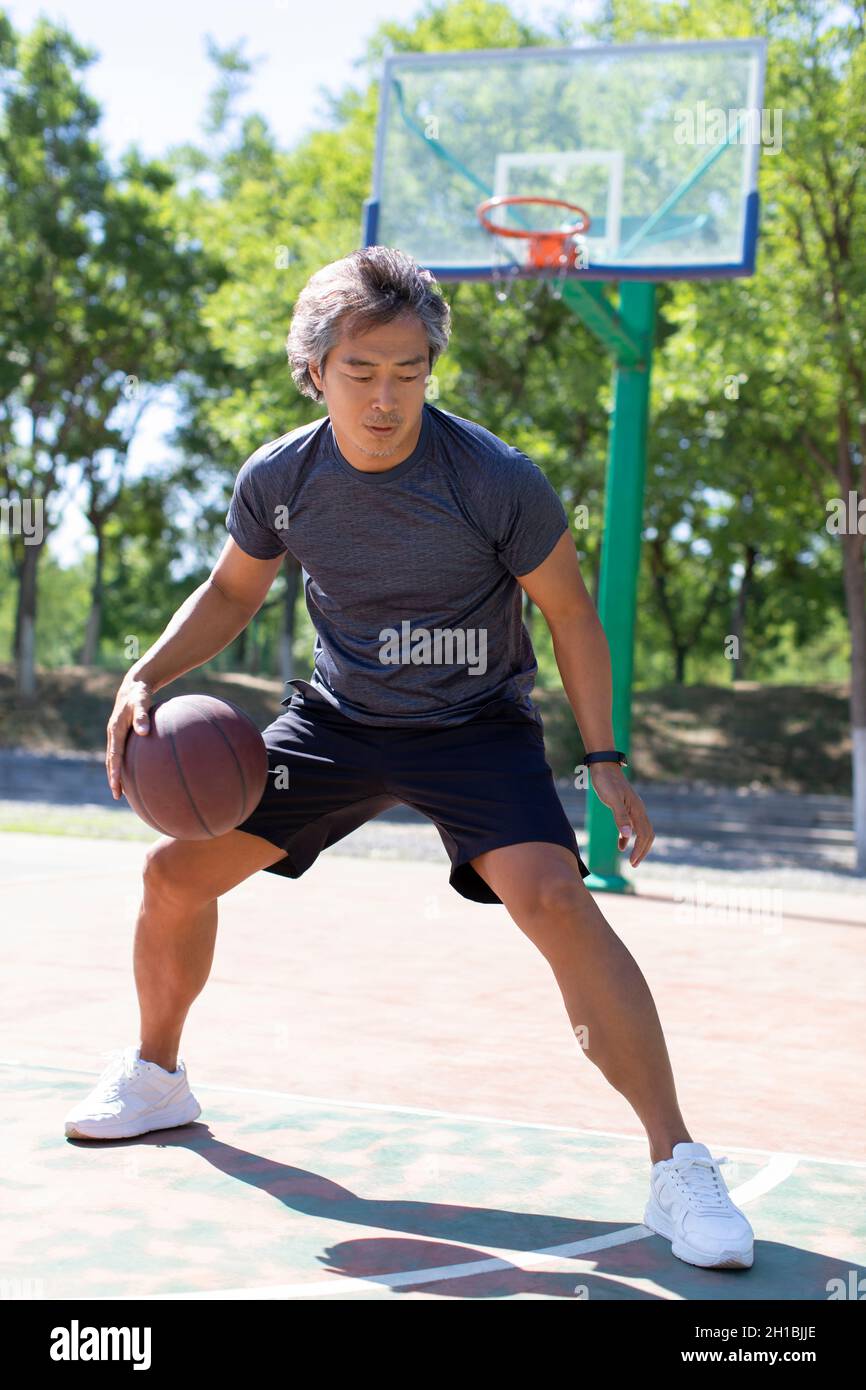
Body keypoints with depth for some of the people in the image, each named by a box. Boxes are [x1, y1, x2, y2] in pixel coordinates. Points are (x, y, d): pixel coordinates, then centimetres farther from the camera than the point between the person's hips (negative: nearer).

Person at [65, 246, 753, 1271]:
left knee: (554, 899, -28)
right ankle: (155, 1079, 31)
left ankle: (677, 1168, -19)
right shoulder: (278, 480, -12)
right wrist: (147, 677, -8)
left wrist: (604, 762, -13)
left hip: (475, 728, -4)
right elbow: (233, 591, 8)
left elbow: (570, 614, -10)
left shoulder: (498, 481, -23)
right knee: (176, 869, 3)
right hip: (337, 718, 5)